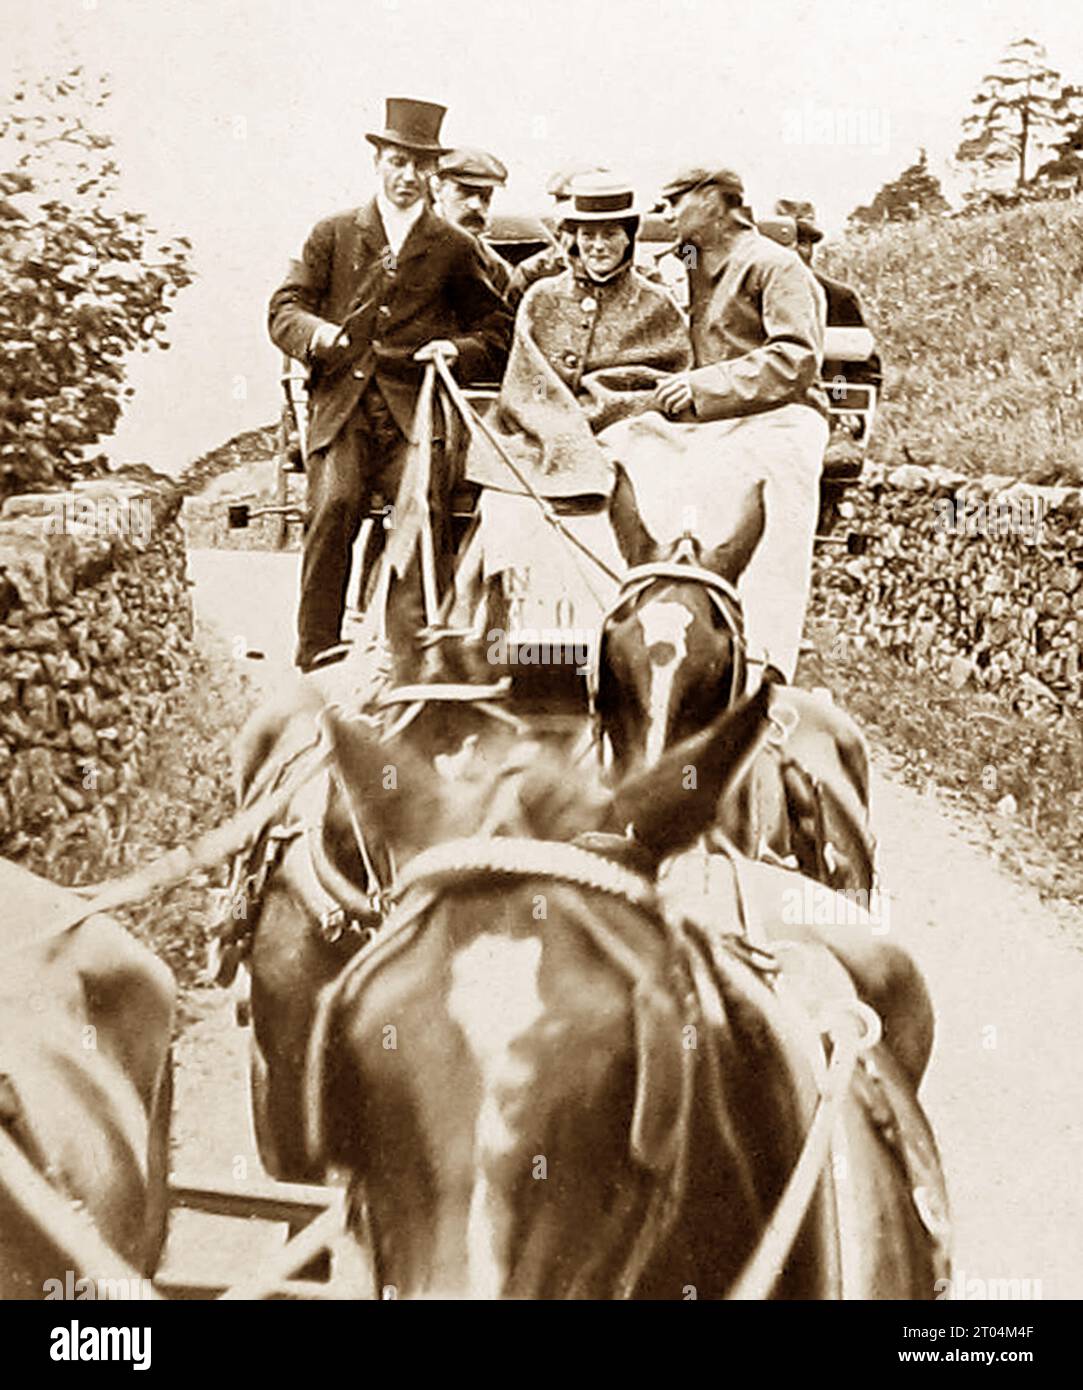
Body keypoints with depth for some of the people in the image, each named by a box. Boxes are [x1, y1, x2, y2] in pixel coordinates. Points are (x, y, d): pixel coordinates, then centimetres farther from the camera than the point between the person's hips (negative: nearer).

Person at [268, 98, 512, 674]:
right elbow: (283, 309, 12)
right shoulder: (333, 234, 16)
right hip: (342, 407, 0)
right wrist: (315, 332, -11)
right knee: (333, 505, -24)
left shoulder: (455, 248, 16)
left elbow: (498, 332, 20)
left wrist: (458, 350, -2)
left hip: (415, 411, 0)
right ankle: (316, 654, -20)